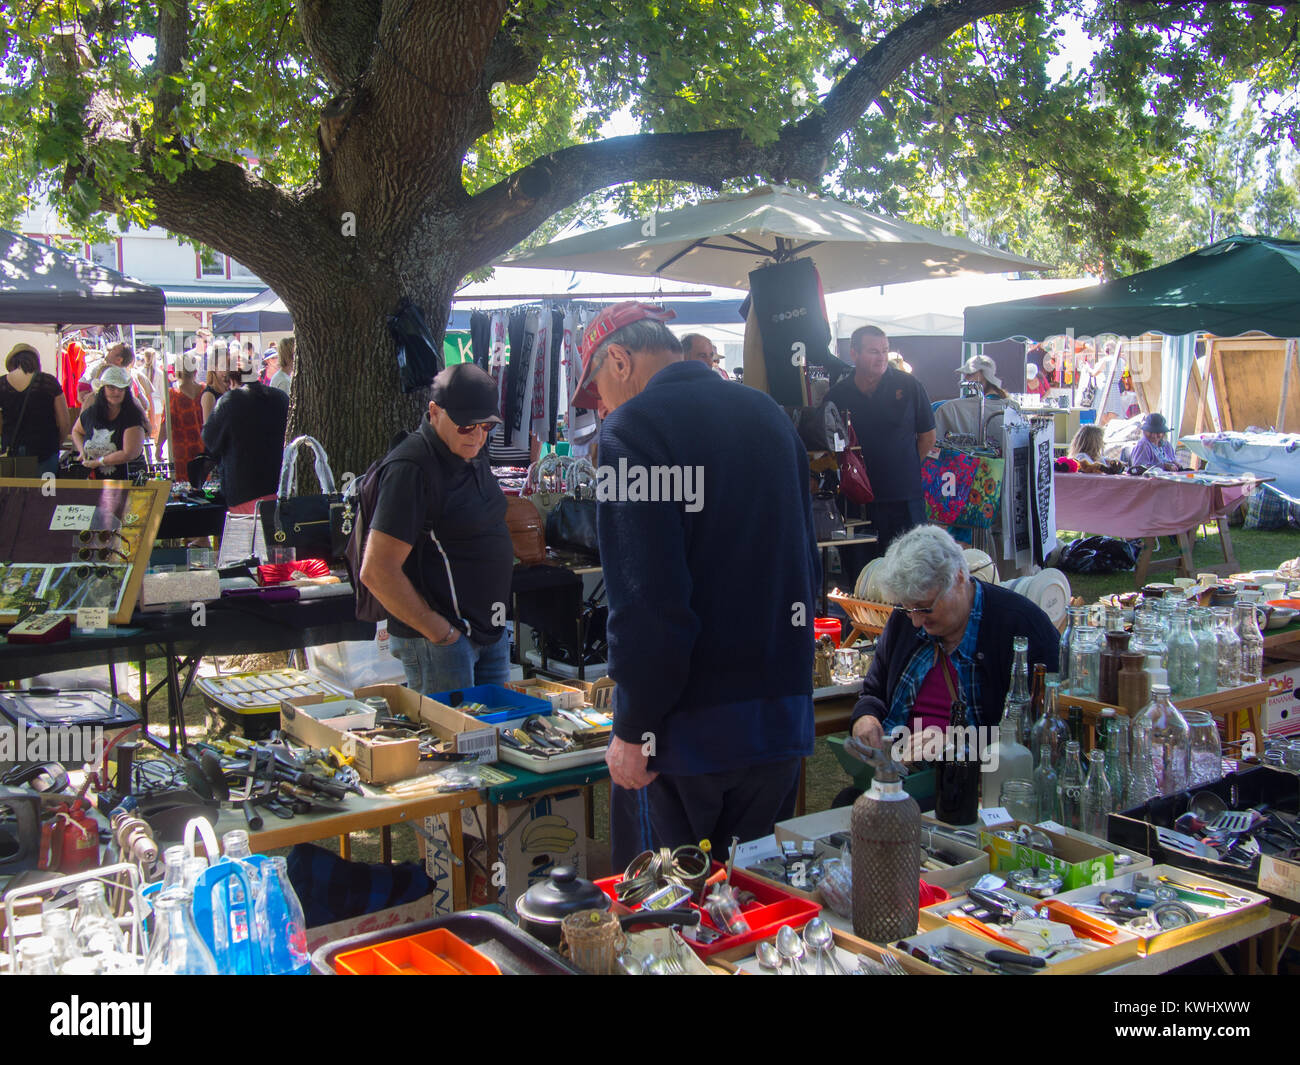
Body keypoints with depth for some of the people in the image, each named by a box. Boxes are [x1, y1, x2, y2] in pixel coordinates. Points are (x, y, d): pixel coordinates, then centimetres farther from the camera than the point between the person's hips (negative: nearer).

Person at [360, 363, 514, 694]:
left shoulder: (472, 454, 11)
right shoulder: (411, 469, -17)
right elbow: (377, 572, -21)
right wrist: (440, 632, -17)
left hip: (490, 632, 9)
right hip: (437, 641, -9)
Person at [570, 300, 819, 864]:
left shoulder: (632, 427, -14)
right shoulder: (770, 415, 10)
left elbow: (646, 599, -22)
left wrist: (633, 729, -14)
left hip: (690, 727, -7)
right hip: (783, 712, 7)